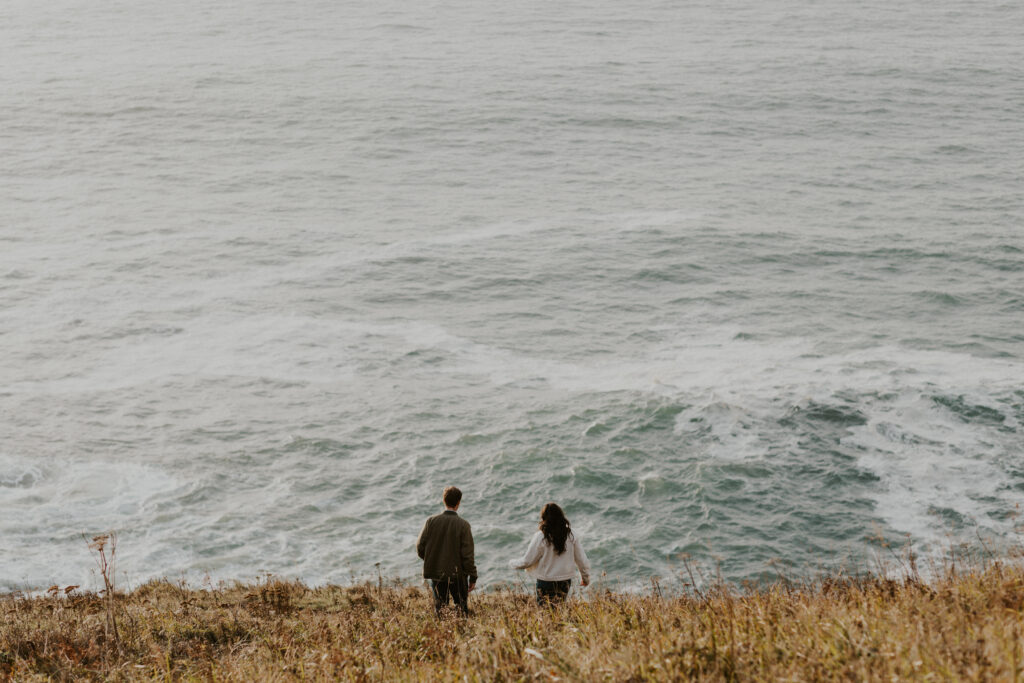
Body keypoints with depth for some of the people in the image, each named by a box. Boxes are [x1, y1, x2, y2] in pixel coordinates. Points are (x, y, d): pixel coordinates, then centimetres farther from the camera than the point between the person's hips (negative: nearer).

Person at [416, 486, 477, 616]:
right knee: (463, 606, 11)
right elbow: (467, 554, -11)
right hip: (457, 574, -2)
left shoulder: (431, 521, -4)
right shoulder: (463, 525, -11)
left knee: (439, 606, 15)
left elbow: (420, 547, -1)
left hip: (435, 573, 2)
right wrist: (473, 577, -2)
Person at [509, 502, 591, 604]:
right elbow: (582, 560, 2)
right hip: (566, 582, 4)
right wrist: (586, 578, 18)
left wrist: (512, 563, 12)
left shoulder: (540, 537, -15)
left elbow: (527, 561, -8)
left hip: (546, 583, -4)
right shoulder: (571, 536, -4)